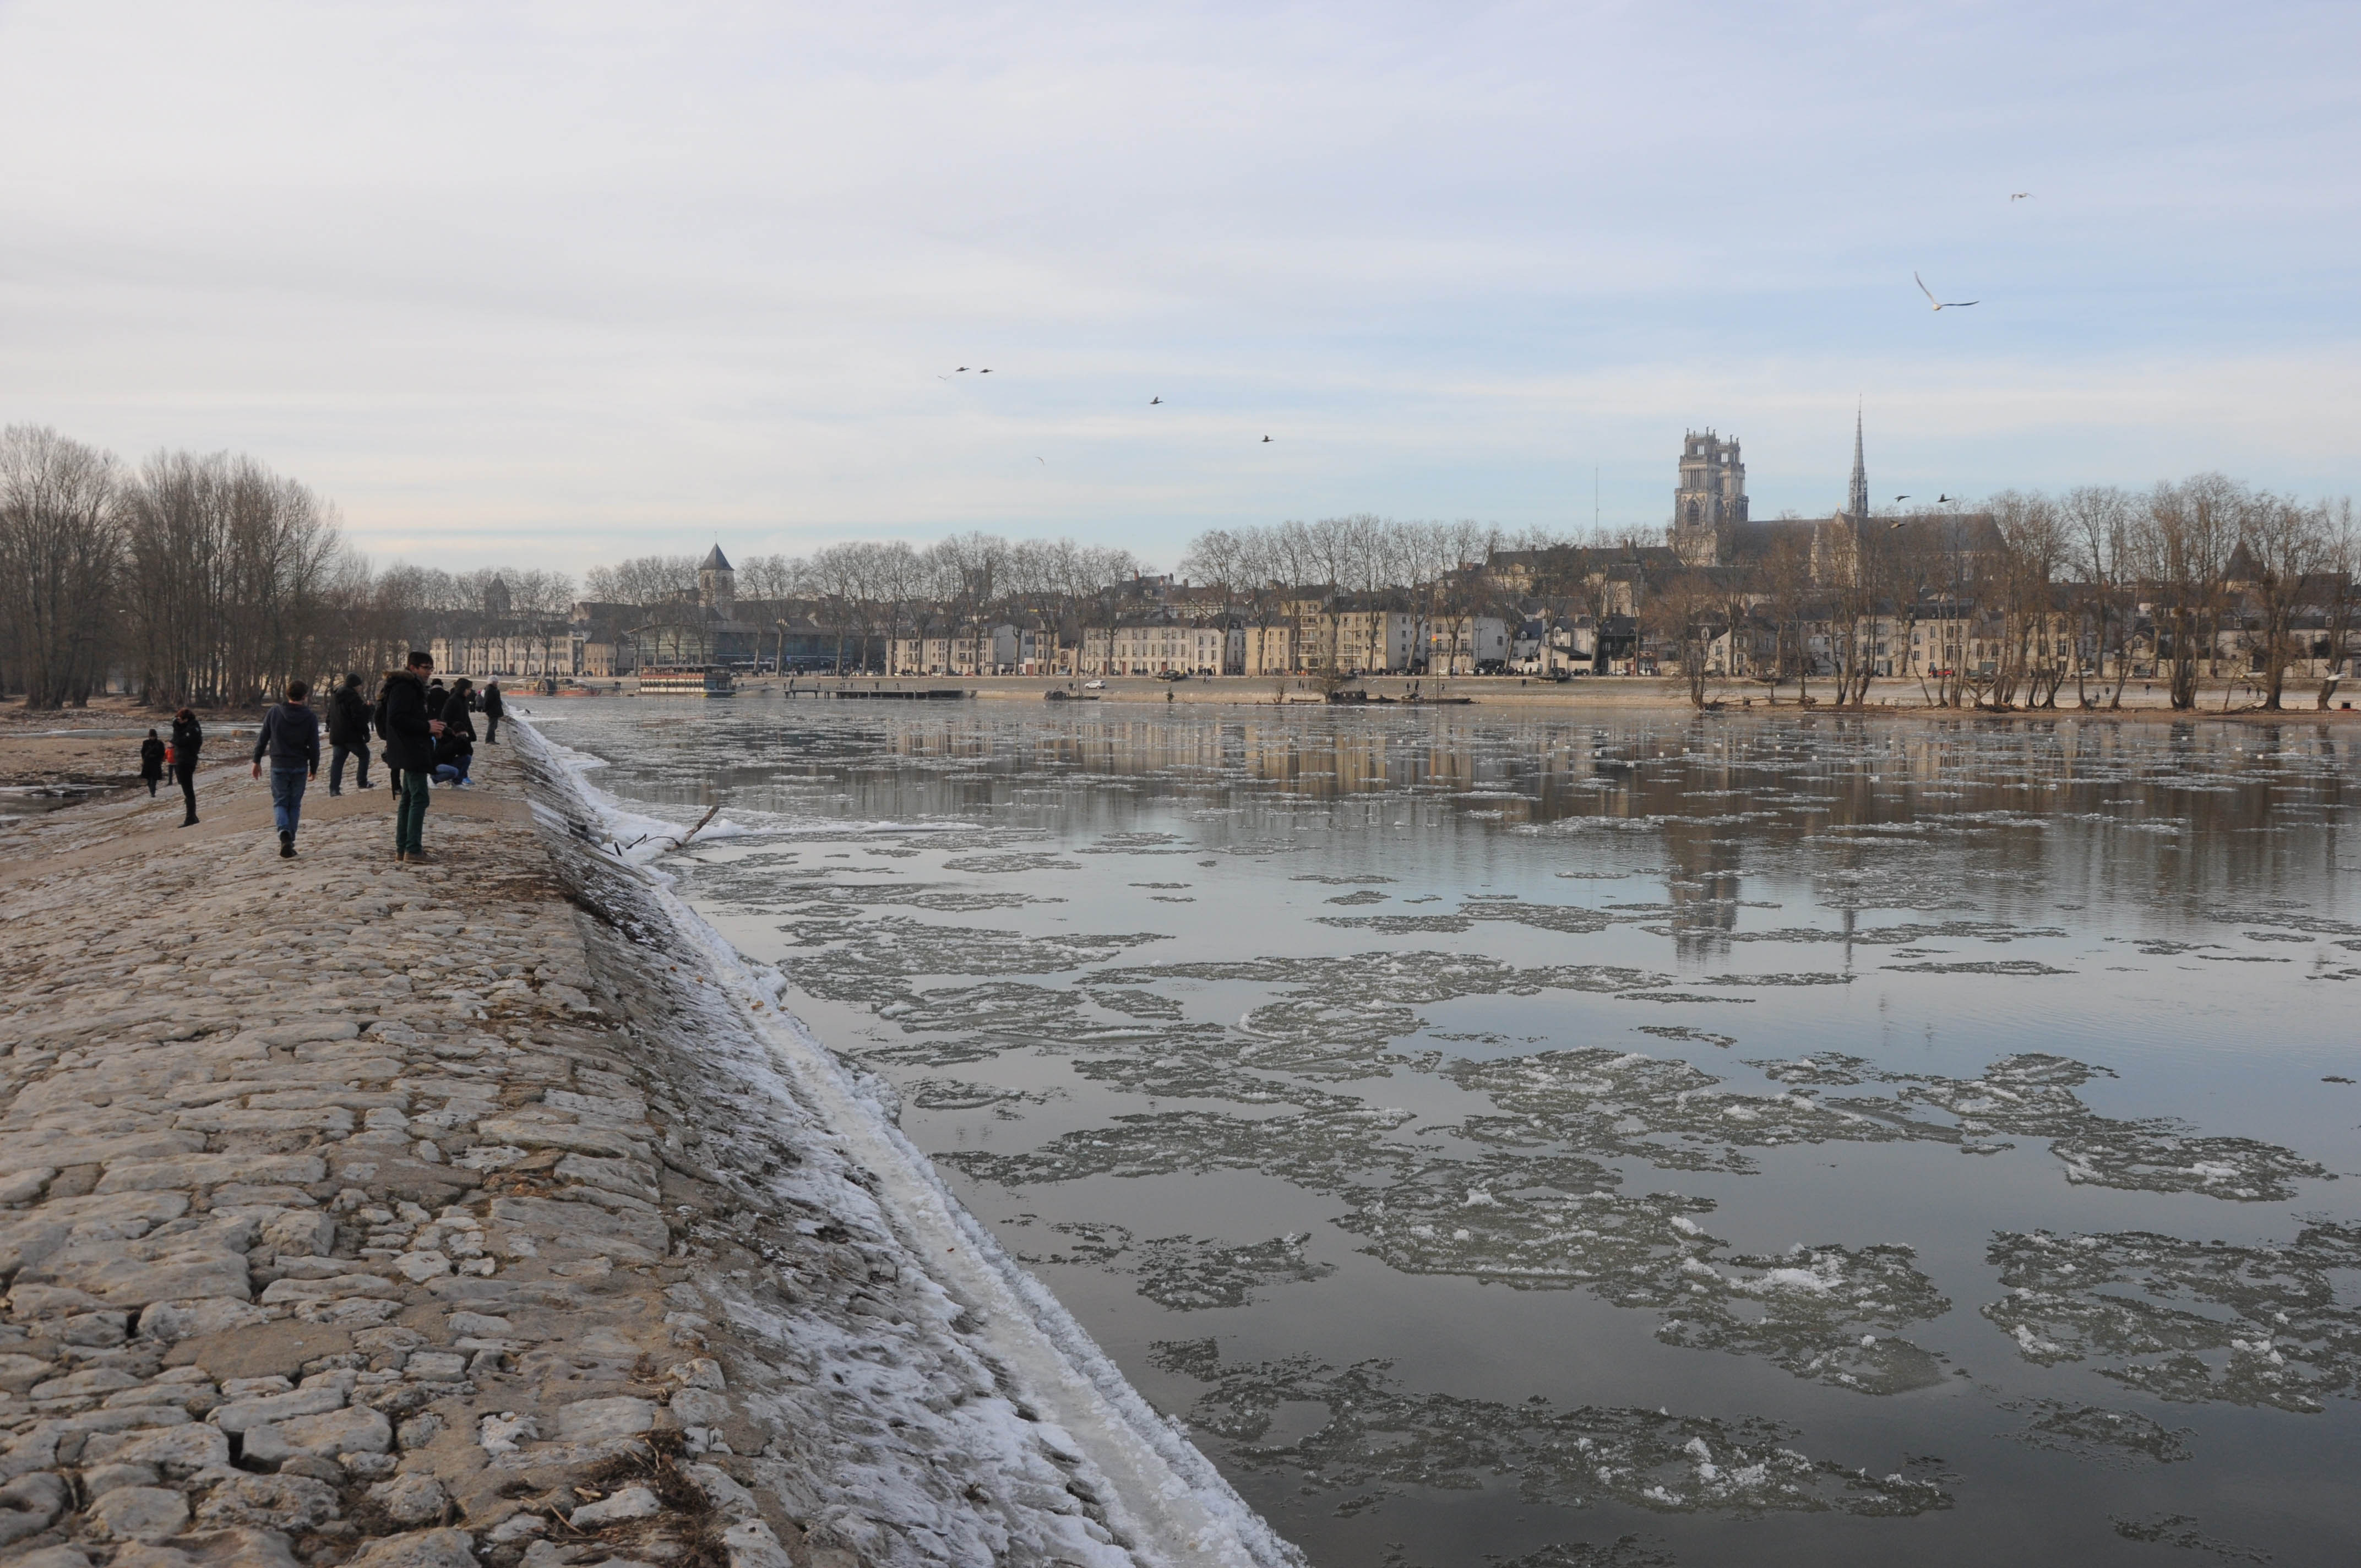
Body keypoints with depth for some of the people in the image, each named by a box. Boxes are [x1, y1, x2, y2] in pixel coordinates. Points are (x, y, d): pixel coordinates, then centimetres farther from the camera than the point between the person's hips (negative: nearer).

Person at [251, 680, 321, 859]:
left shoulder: (274, 713, -4)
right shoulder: (310, 717, -6)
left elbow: (262, 739, 1)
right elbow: (314, 746, -3)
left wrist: (257, 761, 12)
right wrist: (314, 768, 8)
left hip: (279, 766, 0)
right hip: (300, 767, 0)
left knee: (280, 803, 6)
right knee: (294, 805, 11)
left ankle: (284, 832, -21)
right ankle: (289, 842, 10)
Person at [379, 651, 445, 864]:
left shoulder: (412, 687, 19)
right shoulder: (404, 687, -14)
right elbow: (396, 718, -24)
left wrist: (431, 724, 8)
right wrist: (427, 727, -19)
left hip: (412, 752, 11)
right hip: (411, 751, -11)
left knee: (408, 799, 13)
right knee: (419, 798, -12)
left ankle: (402, 849, 18)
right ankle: (413, 850, -15)